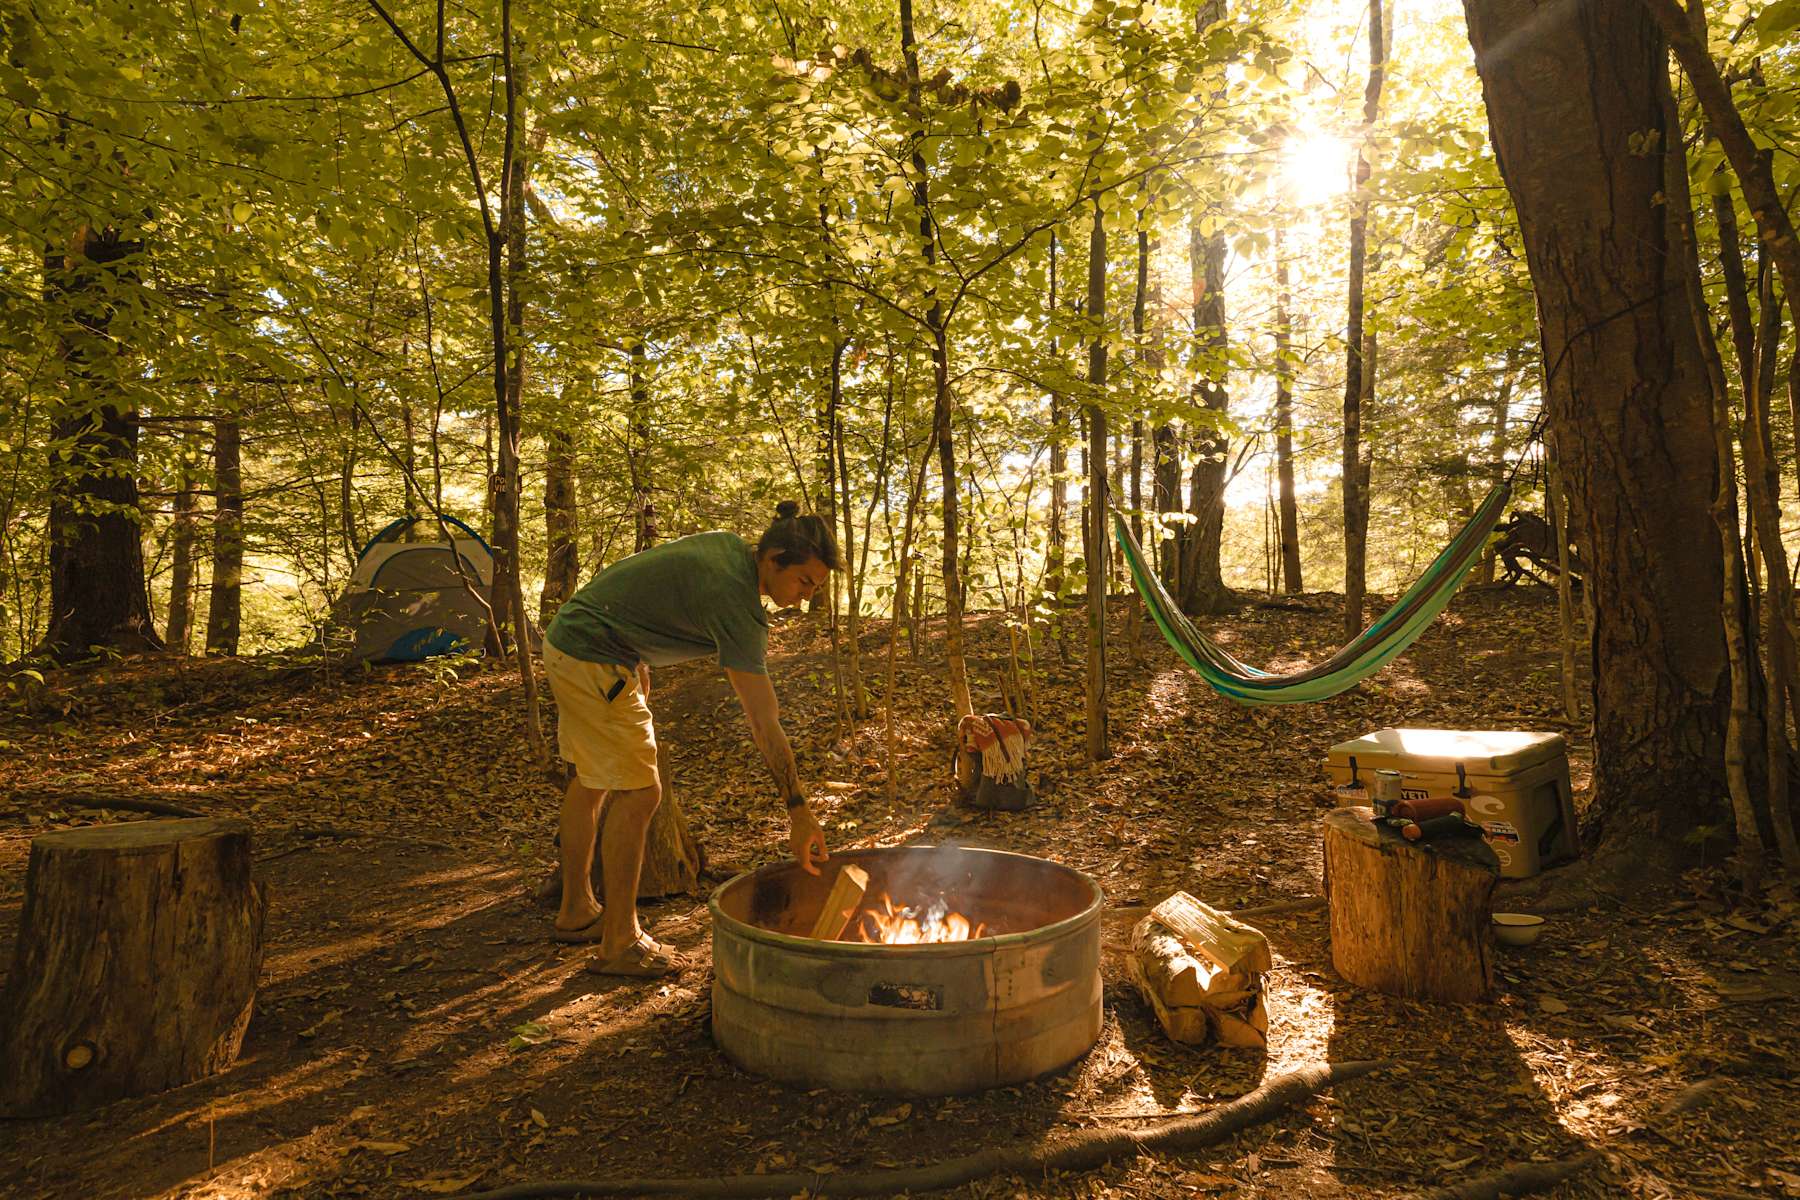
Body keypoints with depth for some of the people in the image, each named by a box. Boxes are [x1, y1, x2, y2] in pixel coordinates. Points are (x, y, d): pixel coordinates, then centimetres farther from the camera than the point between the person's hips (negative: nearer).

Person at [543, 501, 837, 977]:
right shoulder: (737, 603, -24)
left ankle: (577, 911, 34)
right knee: (638, 792, -8)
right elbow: (765, 725, -26)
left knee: (592, 779, 19)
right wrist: (798, 811, -23)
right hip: (594, 662, -11)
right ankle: (620, 943, 2)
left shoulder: (728, 545, 2)